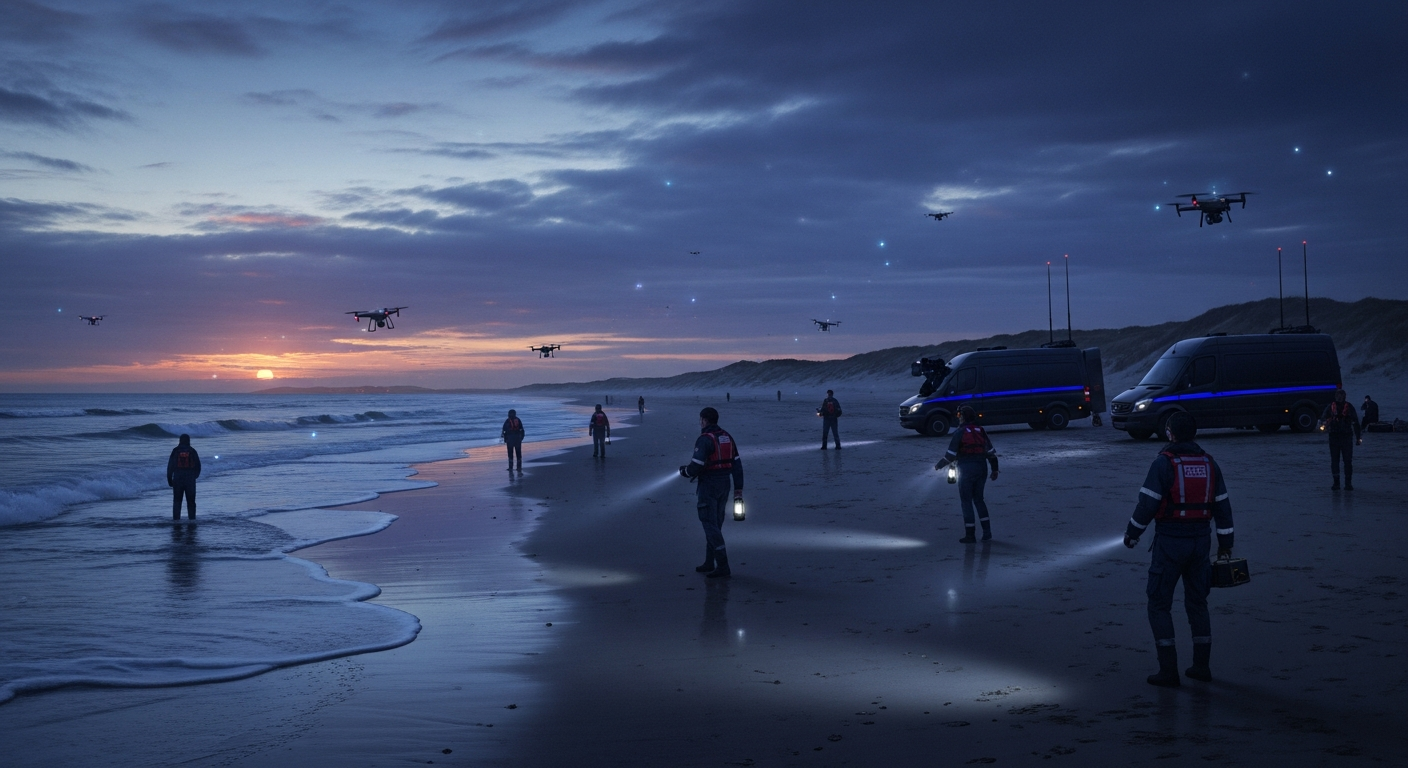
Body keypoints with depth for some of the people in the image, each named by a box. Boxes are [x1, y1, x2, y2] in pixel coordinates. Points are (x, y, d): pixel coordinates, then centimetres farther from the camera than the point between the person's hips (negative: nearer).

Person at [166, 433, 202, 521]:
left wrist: (169, 479, 4)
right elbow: (198, 466, 6)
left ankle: (176, 519, 0)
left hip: (177, 480, 0)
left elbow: (170, 466, -2)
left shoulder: (175, 451, 0)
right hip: (190, 480, 0)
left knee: (177, 501, 7)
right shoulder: (192, 451, 2)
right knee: (191, 501, 7)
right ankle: (192, 519, 5)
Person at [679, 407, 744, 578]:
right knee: (715, 524, 17)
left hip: (708, 486, -8)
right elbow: (737, 463, 9)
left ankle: (722, 565, -9)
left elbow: (696, 466, -21)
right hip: (724, 486, 8)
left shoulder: (704, 439, -15)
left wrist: (684, 471, 1)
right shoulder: (727, 437, 10)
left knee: (710, 525, -4)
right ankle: (709, 563, 26)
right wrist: (738, 488, 11)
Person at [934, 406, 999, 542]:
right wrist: (995, 469, 16)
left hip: (966, 470, -6)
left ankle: (970, 535, 1)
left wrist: (939, 465, 4)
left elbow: (951, 454, -10)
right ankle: (987, 531, 12)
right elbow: (991, 451, 9)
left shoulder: (960, 433, -9)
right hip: (981, 469, 6)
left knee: (966, 501, 2)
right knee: (978, 499, 18)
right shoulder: (981, 431, 8)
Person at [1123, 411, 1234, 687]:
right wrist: (1225, 543, 18)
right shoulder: (1209, 463, 6)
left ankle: (1168, 670, 0)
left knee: (1159, 605, 3)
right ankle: (1201, 665, 21)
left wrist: (1132, 534, 0)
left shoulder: (1163, 463, -11)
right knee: (1197, 602, 17)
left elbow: (1148, 503, -13)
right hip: (1200, 540, 6)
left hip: (1169, 542, -6)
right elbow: (1222, 506, 10)